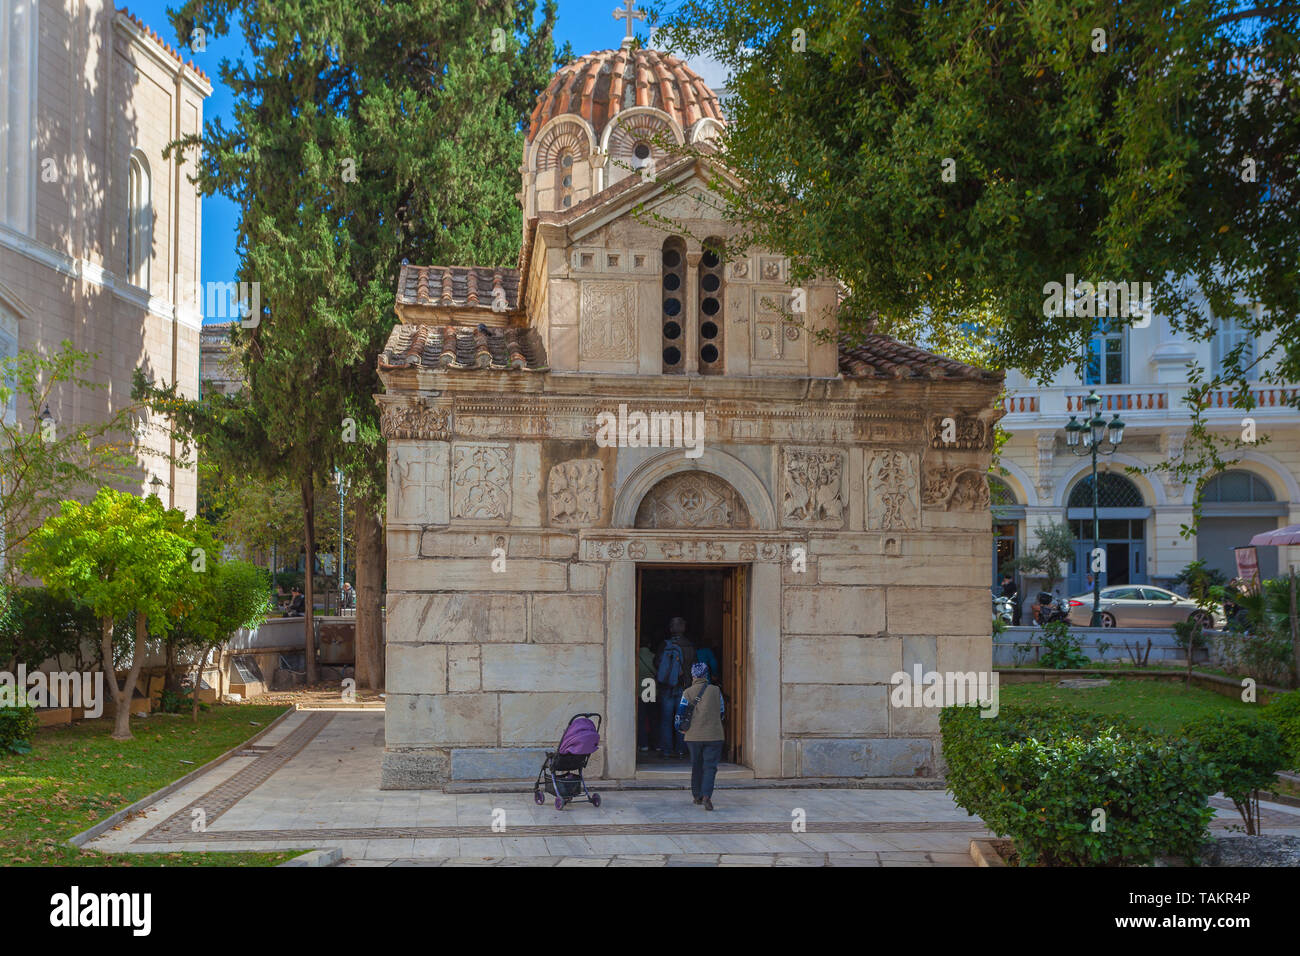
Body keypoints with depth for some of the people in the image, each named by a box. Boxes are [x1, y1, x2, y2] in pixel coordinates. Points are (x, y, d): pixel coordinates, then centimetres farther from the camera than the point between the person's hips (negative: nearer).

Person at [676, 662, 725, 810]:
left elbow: (679, 716, -2)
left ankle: (697, 795, 25)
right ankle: (707, 795, -18)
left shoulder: (687, 692, -1)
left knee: (696, 766, 16)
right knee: (710, 766, -1)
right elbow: (721, 713, 11)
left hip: (694, 736, 1)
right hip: (714, 735, -1)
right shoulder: (716, 690, 2)